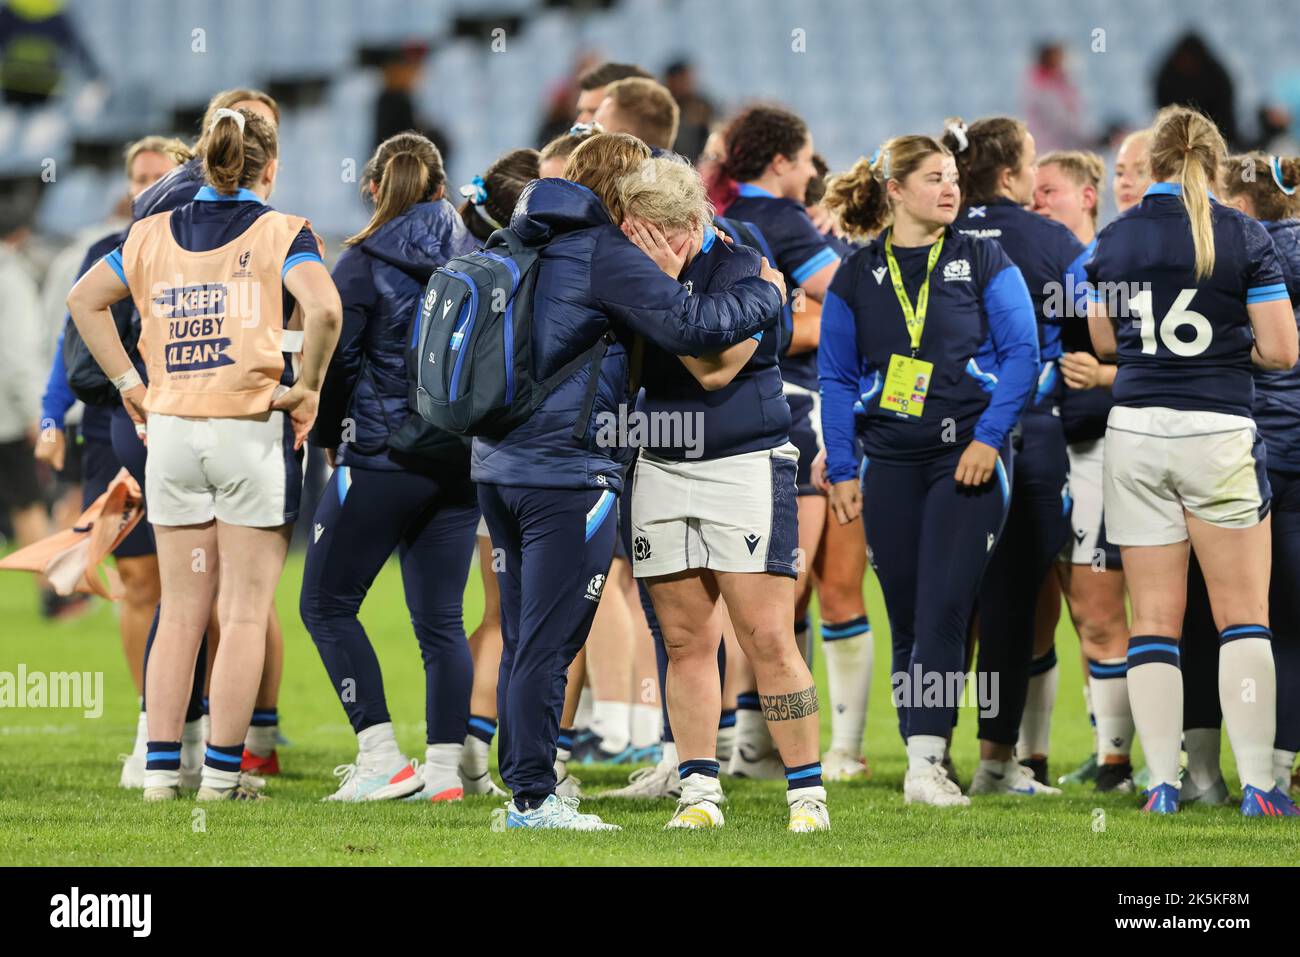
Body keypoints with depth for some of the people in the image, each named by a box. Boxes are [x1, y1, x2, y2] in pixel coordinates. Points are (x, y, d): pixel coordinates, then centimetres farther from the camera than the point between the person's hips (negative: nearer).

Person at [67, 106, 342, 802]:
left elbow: (84, 299, 11)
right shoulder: (280, 234, -6)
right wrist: (306, 387, -10)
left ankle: (161, 767, 9)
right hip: (253, 432, -4)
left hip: (171, 432, 4)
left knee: (180, 610, 11)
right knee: (245, 613, 1)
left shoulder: (154, 235, 9)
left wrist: (129, 385, 10)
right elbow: (323, 307, -22)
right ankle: (222, 771, 0)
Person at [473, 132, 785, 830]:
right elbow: (690, 325, -16)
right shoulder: (604, 254, -11)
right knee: (548, 643, -5)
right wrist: (764, 294, 0)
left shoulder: (528, 249, 14)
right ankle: (533, 798, -4)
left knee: (522, 642, 13)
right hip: (567, 467, -8)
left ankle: (519, 786, 16)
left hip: (500, 466, 8)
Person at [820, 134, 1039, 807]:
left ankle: (926, 764, -17)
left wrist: (989, 437, -11)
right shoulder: (856, 278, 7)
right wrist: (840, 471, 3)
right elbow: (837, 379, 10)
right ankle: (920, 755, 10)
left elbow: (1021, 353, -1)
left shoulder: (983, 262, 3)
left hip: (966, 456, -2)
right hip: (890, 461, 2)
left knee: (944, 610, -13)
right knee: (906, 617, 4)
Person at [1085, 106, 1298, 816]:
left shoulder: (1112, 239, 4)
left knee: (1154, 622, 5)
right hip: (1218, 436, -3)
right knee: (1243, 617, 3)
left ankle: (1162, 787, 1)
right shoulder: (1242, 236, -6)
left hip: (1134, 434, 3)